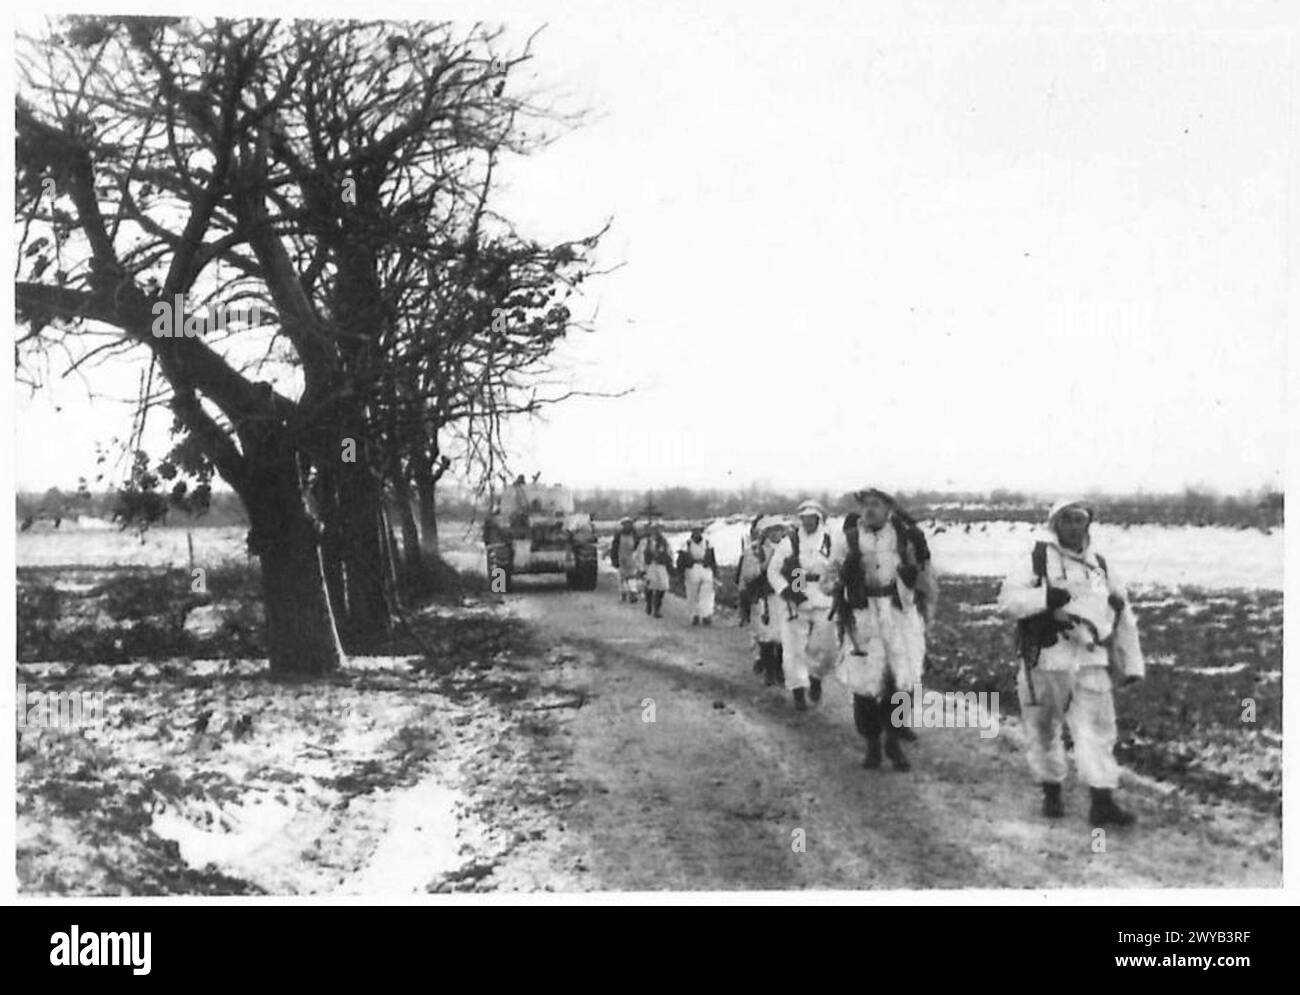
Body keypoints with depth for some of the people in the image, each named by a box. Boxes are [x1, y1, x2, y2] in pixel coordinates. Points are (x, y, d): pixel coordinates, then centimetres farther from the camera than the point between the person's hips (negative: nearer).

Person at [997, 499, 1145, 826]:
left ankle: (1102, 802, -9)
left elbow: (1124, 616, 21)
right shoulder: (1036, 559, 0)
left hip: (1091, 663, 2)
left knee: (1097, 729, -8)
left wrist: (1132, 662, 17)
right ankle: (1051, 791, 27)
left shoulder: (1099, 565, 15)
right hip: (1045, 662, -2)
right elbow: (1008, 599, -12)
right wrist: (1046, 597, -26)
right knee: (1044, 731, 10)